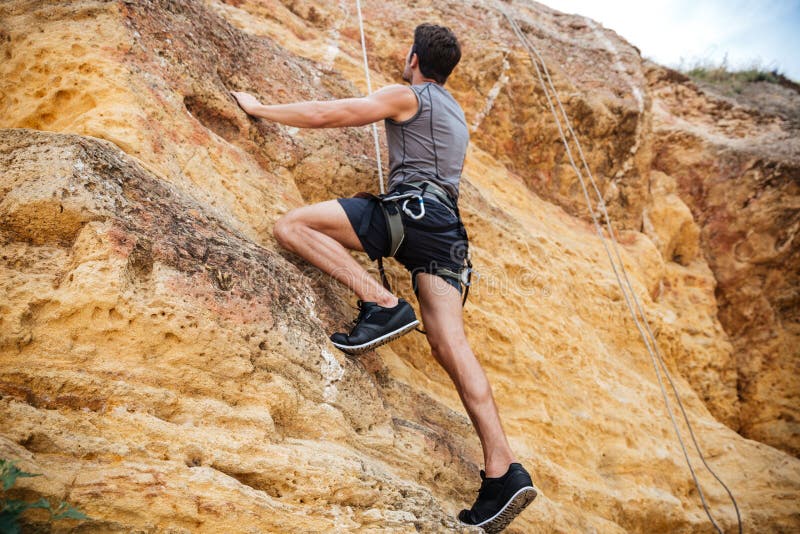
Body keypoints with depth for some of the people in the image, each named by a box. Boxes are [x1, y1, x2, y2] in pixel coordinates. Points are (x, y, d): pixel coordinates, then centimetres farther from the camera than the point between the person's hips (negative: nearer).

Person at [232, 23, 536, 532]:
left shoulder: (406, 95, 9)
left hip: (412, 210, -8)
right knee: (450, 344, -5)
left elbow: (325, 115, 5)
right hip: (447, 229, 8)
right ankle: (503, 471, -14)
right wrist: (382, 194, 53)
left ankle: (382, 304, -24)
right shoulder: (455, 115, 34)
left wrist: (260, 108, 16)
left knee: (292, 224, -10)